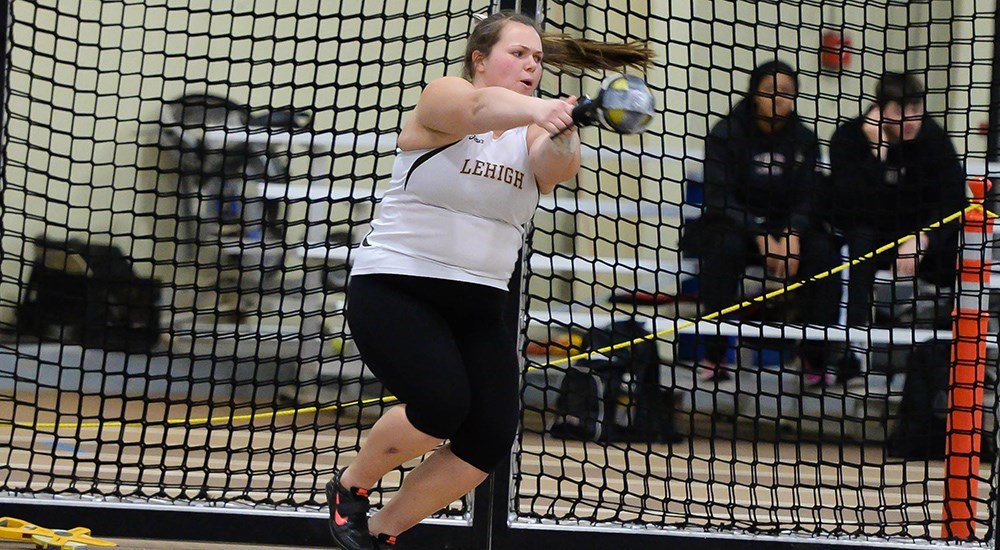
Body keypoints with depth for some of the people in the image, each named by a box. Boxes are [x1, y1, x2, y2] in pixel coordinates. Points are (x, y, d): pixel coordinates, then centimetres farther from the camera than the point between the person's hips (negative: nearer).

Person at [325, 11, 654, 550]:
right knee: (442, 404, -25)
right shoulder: (443, 97, -8)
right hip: (393, 287, -5)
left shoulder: (533, 134, 3)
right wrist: (539, 110, -53)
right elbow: (477, 107, -32)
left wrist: (563, 137, -44)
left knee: (492, 436, -9)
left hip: (478, 303, 5)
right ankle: (350, 486, 5)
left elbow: (557, 167, -20)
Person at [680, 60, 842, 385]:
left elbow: (806, 199, 0)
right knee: (726, 246, -37)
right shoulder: (726, 135, -7)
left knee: (823, 252, -26)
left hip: (786, 227, 3)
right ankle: (713, 354, -30)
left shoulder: (803, 140, 4)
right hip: (730, 225, -3)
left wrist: (792, 235, -21)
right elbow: (718, 197, -14)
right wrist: (760, 236, -25)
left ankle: (814, 357, -19)